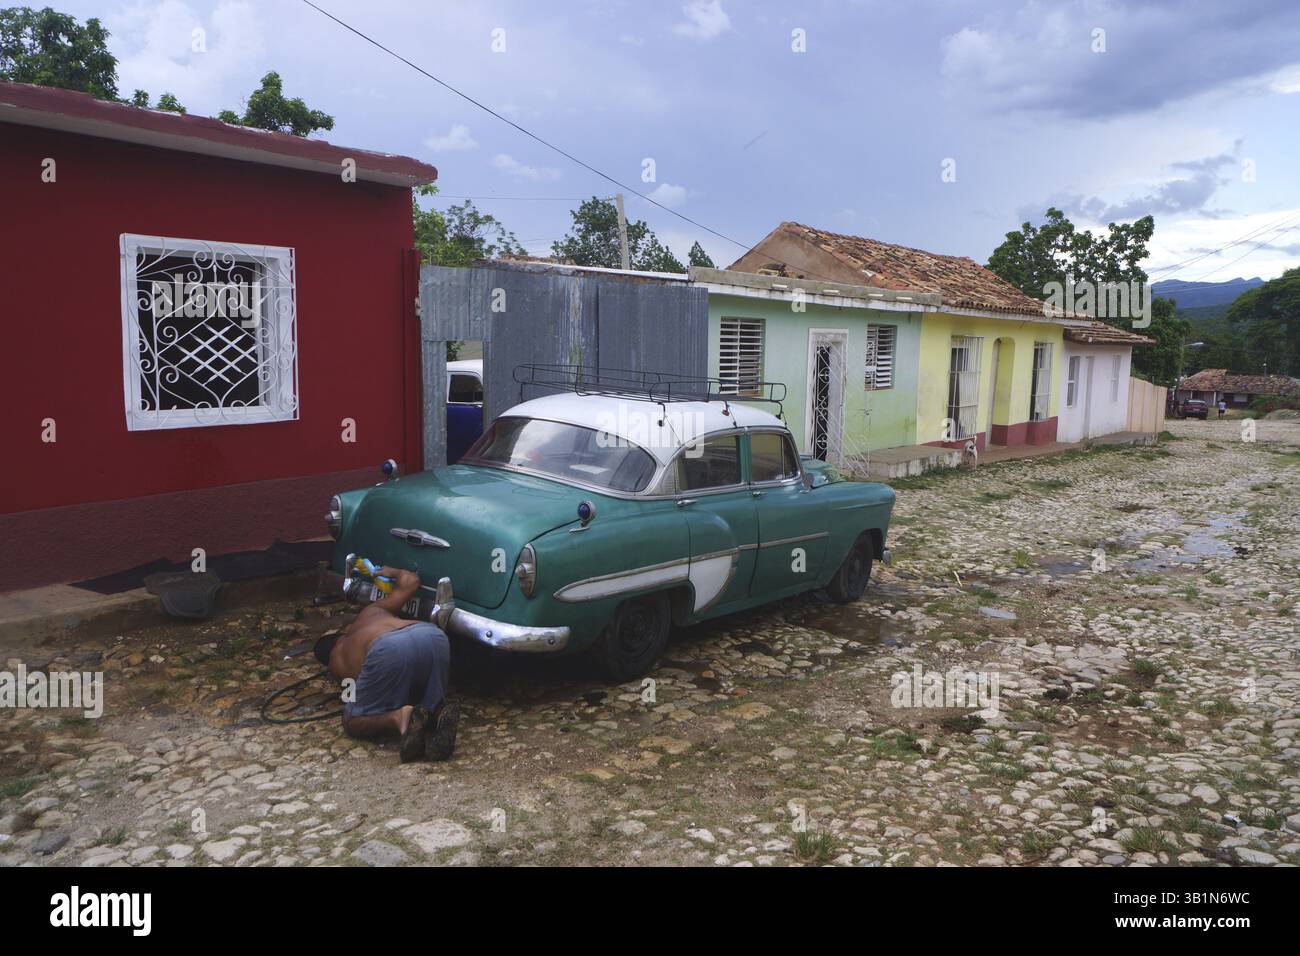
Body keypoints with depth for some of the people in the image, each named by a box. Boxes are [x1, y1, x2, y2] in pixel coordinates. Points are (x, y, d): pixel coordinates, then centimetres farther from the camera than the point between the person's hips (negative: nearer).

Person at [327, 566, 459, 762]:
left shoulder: (336, 659, 32)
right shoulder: (370, 611, 42)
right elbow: (411, 580, 48)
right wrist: (392, 572, 68)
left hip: (390, 650, -3)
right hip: (433, 635, 3)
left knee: (353, 722, 19)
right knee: (430, 704, 29)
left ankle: (400, 717, -14)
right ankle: (439, 713, -10)